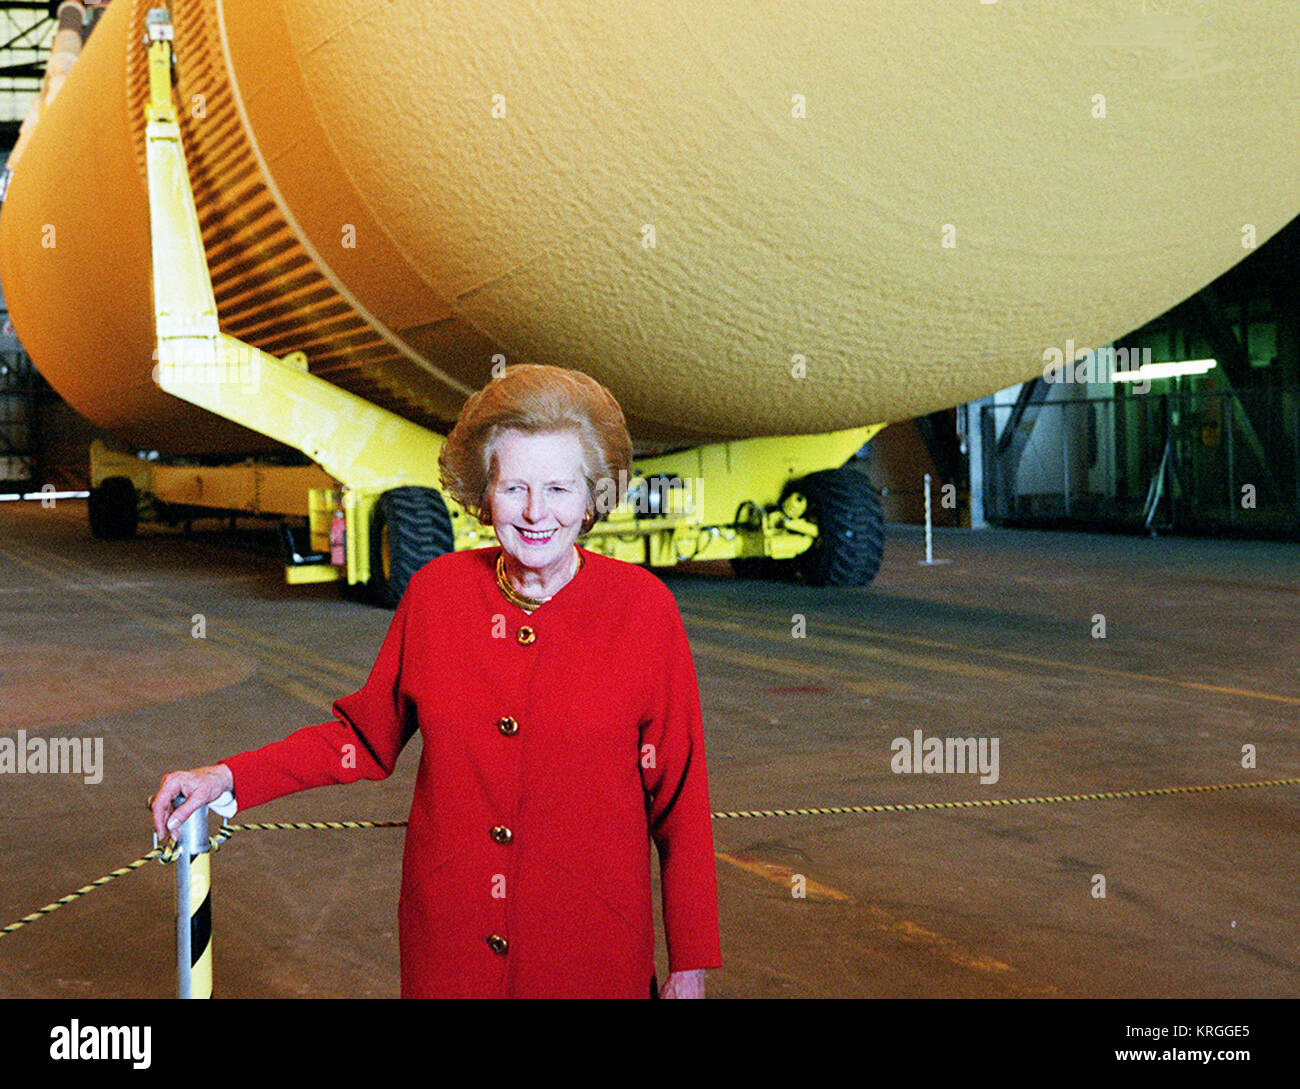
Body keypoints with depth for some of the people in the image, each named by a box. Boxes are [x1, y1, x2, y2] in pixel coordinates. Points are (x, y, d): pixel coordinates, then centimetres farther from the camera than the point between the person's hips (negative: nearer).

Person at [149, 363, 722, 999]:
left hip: (593, 950, -2)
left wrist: (690, 966, -3)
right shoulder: (435, 592, -3)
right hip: (446, 938, 2)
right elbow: (368, 736, 8)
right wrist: (230, 779, -3)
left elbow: (679, 799, -5)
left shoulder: (642, 608, -9)